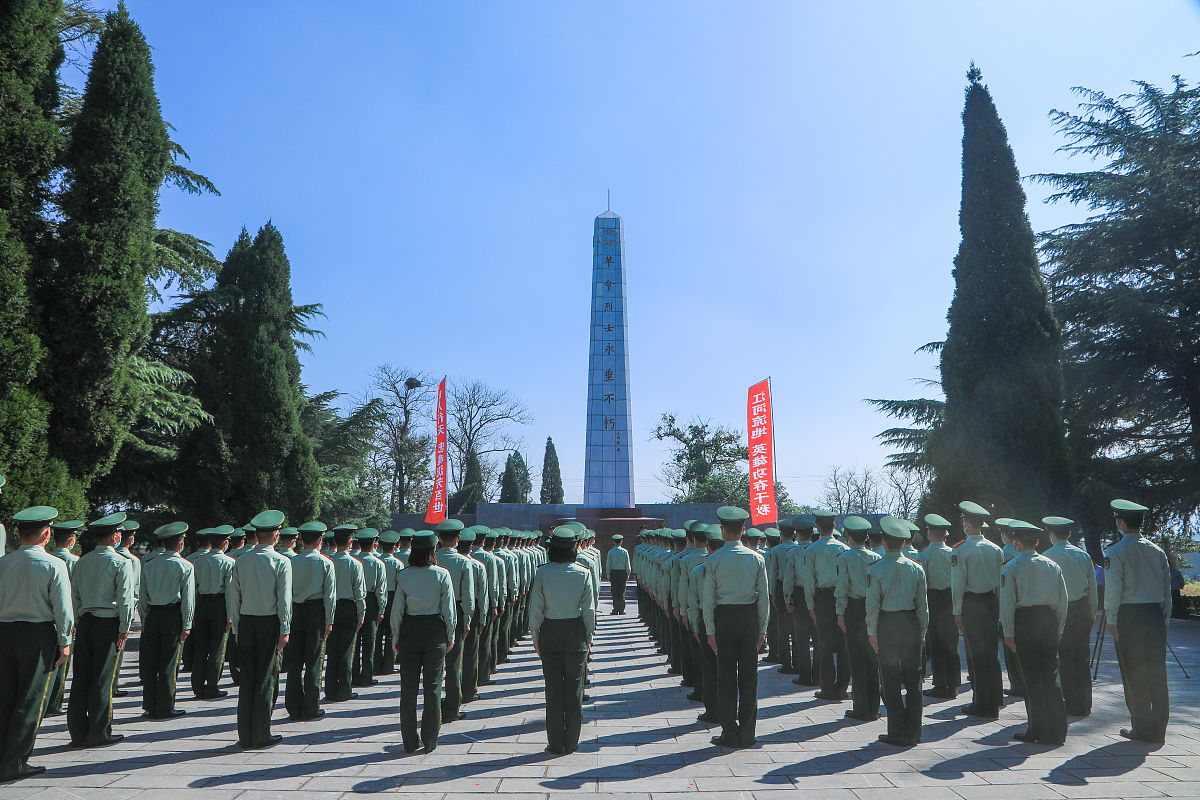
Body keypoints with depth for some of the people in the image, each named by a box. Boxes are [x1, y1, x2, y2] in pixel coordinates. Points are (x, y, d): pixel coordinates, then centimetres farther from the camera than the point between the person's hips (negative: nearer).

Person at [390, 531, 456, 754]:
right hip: (435, 631, -1)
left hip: (409, 631, 1)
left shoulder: (403, 576, -3)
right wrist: (450, 635, 6)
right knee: (432, 687, 6)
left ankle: (410, 741, 16)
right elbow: (448, 609, -5)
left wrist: (395, 638, 9)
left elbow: (397, 610, -1)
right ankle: (429, 742, 11)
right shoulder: (442, 575, -8)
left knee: (408, 687, 10)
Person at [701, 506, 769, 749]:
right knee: (749, 676, 8)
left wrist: (710, 631, 0)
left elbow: (707, 599, -7)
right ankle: (747, 734, 14)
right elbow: (764, 597, 1)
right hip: (749, 617, 2)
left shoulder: (714, 559, -6)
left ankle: (730, 732, 9)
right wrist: (762, 628, 9)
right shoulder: (756, 558, -1)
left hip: (723, 619, -2)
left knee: (726, 676, 5)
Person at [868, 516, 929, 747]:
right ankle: (913, 733, 17)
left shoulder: (877, 569, -10)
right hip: (911, 624, 4)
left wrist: (872, 632, -1)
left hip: (887, 625, -3)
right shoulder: (916, 568, 1)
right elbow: (923, 604, 5)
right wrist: (922, 630, 14)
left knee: (890, 680, 5)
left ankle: (897, 734, 8)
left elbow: (873, 604, -10)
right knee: (913, 678, 10)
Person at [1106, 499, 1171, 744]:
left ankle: (1142, 728, 8)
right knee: (1157, 673, 9)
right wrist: (1163, 620, 16)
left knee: (1135, 675, 3)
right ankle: (1158, 728, 15)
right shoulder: (1157, 551, 8)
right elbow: (1167, 588, 10)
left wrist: (1112, 620, -4)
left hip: (1129, 616, -5)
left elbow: (1113, 590, -12)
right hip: (1155, 614, 5)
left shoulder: (1117, 552, -9)